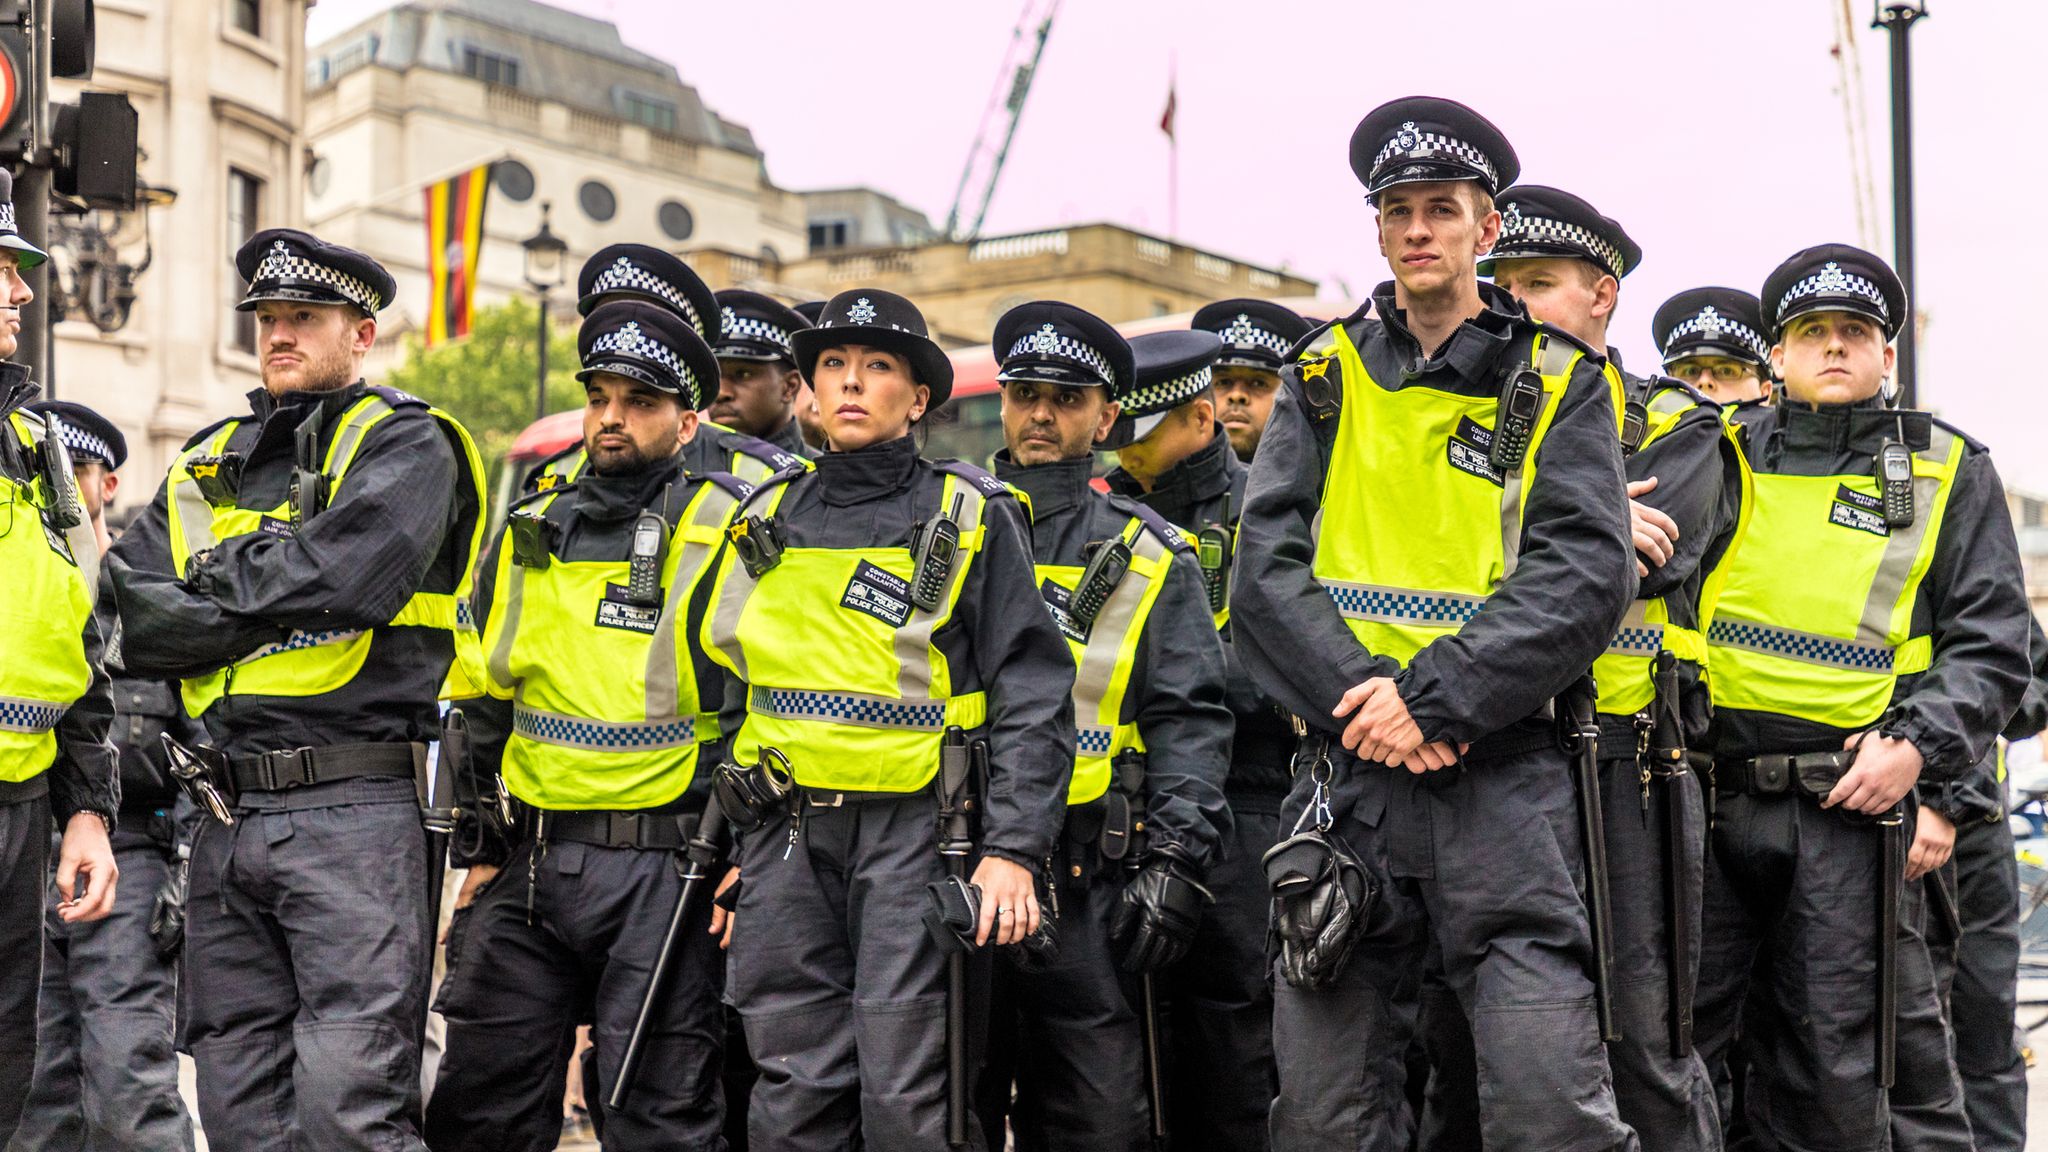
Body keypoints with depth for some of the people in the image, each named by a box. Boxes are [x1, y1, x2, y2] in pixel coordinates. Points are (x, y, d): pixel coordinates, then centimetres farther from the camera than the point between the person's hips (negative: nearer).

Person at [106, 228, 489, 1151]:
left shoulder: (404, 446, 1)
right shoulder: (210, 461, 19)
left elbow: (336, 580, -17)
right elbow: (125, 609, 7)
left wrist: (207, 600, -2)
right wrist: (254, 605, -7)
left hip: (353, 807, -6)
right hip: (226, 816, 6)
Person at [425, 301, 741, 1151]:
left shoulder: (727, 536, -3)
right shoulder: (528, 535, 13)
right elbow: (482, 704, 20)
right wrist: (477, 849, 15)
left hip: (665, 873, -5)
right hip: (531, 861, 6)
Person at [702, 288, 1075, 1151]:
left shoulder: (972, 518, 2)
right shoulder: (766, 520, 16)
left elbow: (1031, 697, -3)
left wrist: (1013, 851, -12)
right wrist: (731, 850, 17)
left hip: (913, 833, -4)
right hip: (786, 838, 4)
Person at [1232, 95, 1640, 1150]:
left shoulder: (1556, 381, 7)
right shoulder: (1326, 376, 14)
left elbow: (1585, 573, -6)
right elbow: (1265, 566, 3)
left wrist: (1433, 697, -16)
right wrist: (1360, 697, -12)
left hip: (1502, 772, -2)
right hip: (1348, 767, 3)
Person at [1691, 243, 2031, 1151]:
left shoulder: (1947, 470, 10)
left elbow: (1992, 643, 6)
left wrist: (1919, 748, -9)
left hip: (1854, 801, -1)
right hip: (1710, 797, 1)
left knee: (1836, 1055, 2)